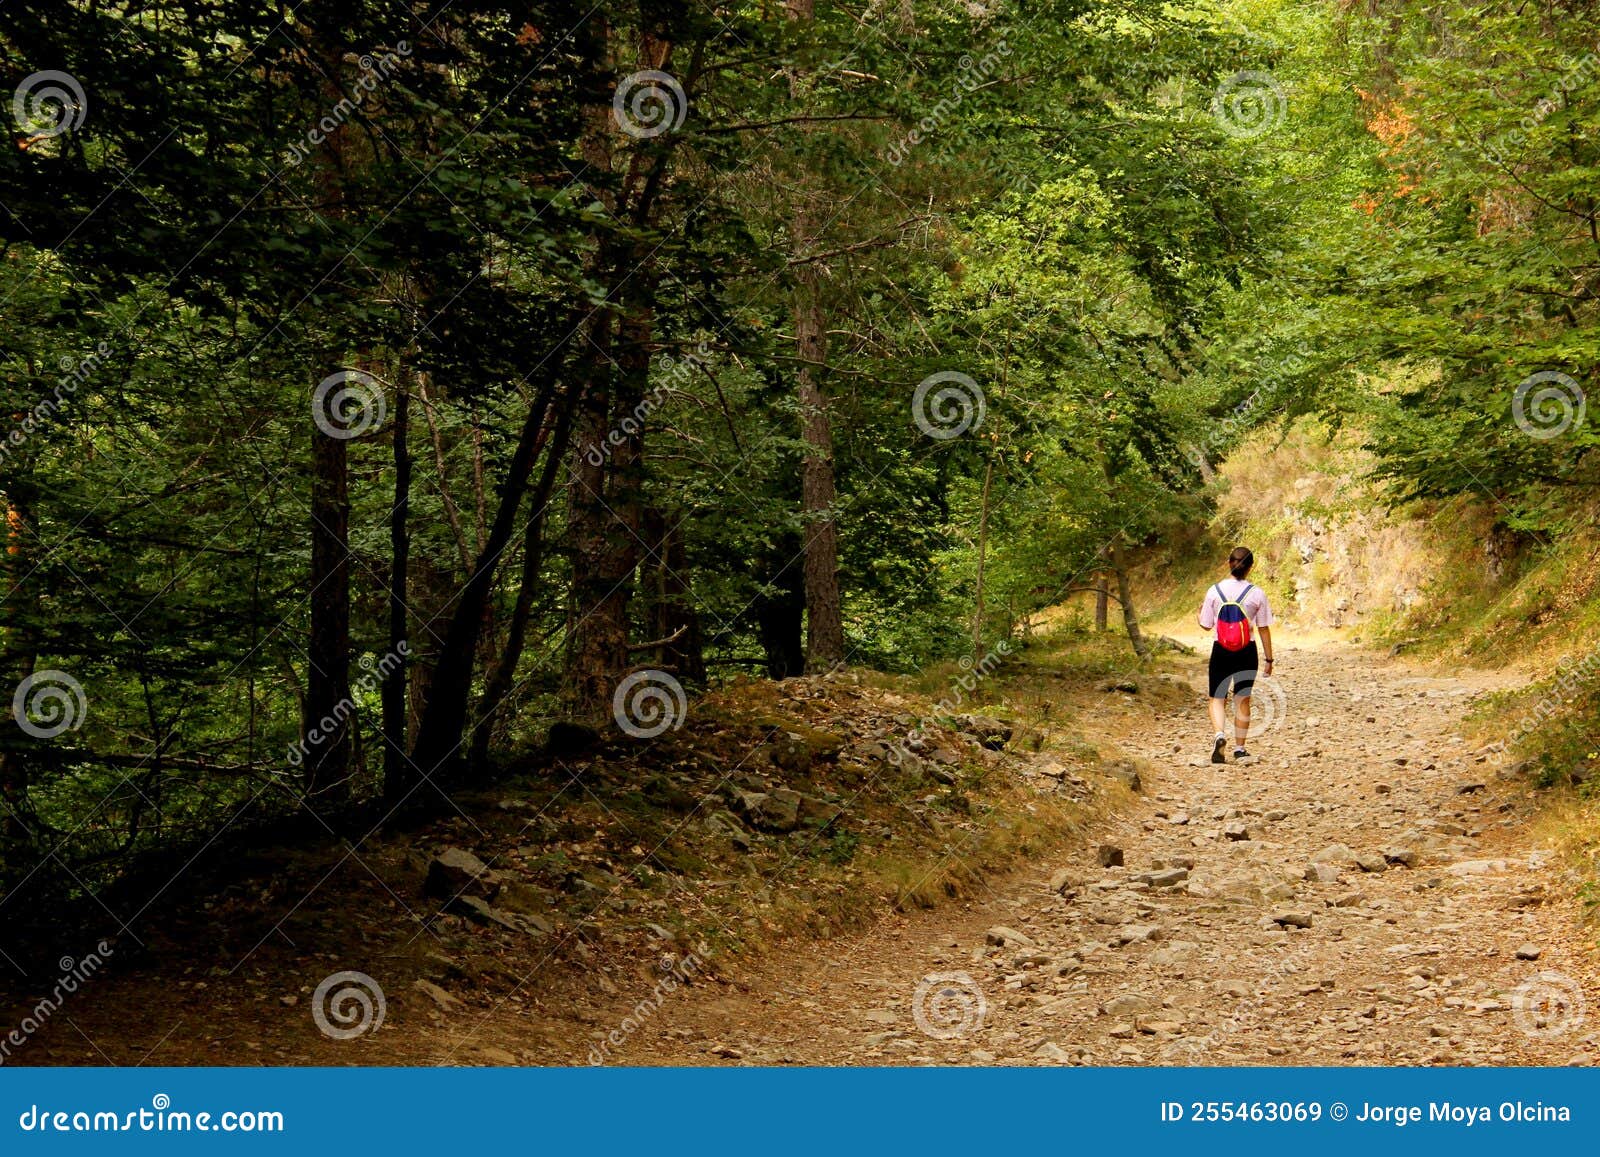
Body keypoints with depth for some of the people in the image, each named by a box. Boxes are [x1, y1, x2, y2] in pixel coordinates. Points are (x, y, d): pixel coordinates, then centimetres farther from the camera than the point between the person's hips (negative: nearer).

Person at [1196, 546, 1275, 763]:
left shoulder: (1215, 591, -6)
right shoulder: (1257, 594, -6)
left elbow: (1206, 625, 1)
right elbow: (1264, 629, -1)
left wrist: (1200, 610, 23)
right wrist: (1268, 659, 7)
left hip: (1221, 651, 0)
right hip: (1247, 652, 0)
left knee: (1217, 699, 8)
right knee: (1242, 700, 14)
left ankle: (1220, 735, -19)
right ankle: (1239, 748, 19)